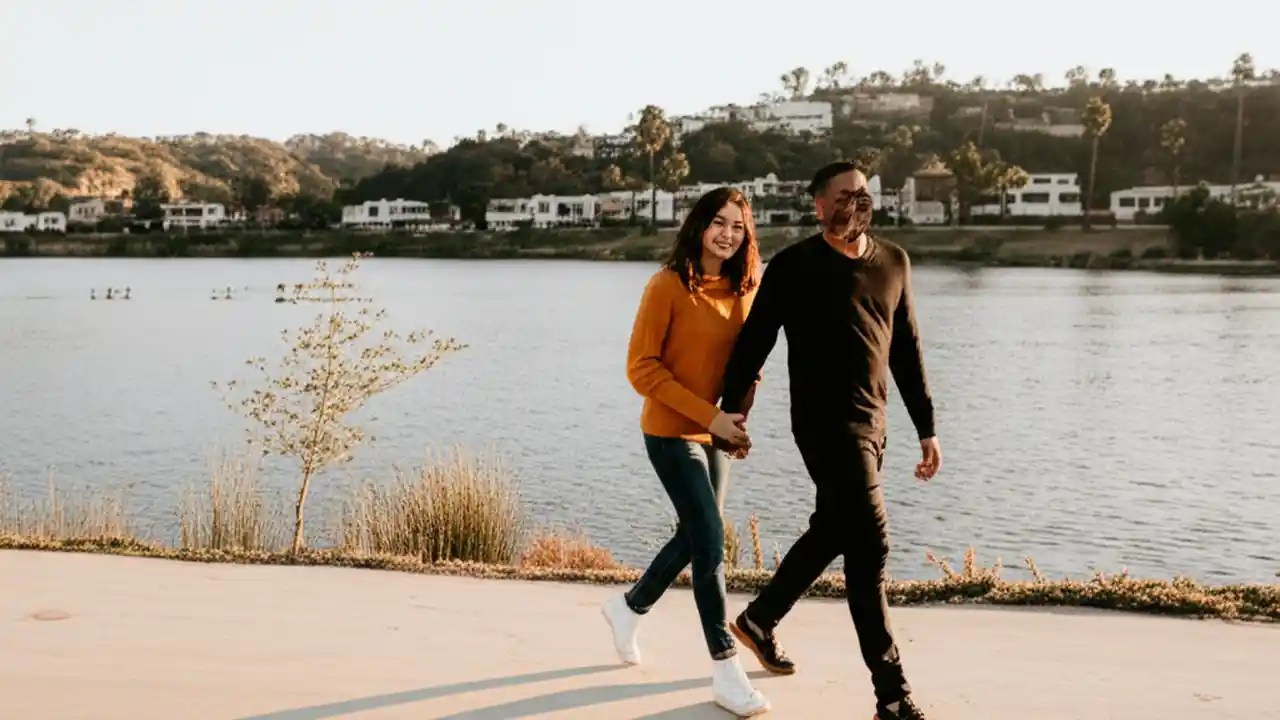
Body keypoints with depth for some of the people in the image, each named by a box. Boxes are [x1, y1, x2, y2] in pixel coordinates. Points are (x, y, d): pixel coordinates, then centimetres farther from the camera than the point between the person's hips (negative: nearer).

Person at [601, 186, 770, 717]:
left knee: (694, 537, 17)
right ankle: (726, 672, 2)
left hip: (714, 433, 7)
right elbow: (641, 368, -16)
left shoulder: (742, 289, 4)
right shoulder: (668, 285, -15)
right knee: (710, 543, -8)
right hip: (672, 433, -7)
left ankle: (629, 607, 42)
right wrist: (708, 415, -20)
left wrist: (736, 419, -2)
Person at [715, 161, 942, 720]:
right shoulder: (793, 267, -8)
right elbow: (754, 342, -3)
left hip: (871, 424, 7)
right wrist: (731, 411, -4)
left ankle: (759, 620, 38)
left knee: (832, 531, 17)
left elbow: (906, 351, 13)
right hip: (824, 421, -7)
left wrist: (927, 429, 11)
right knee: (869, 545, -10)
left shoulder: (894, 262, 9)